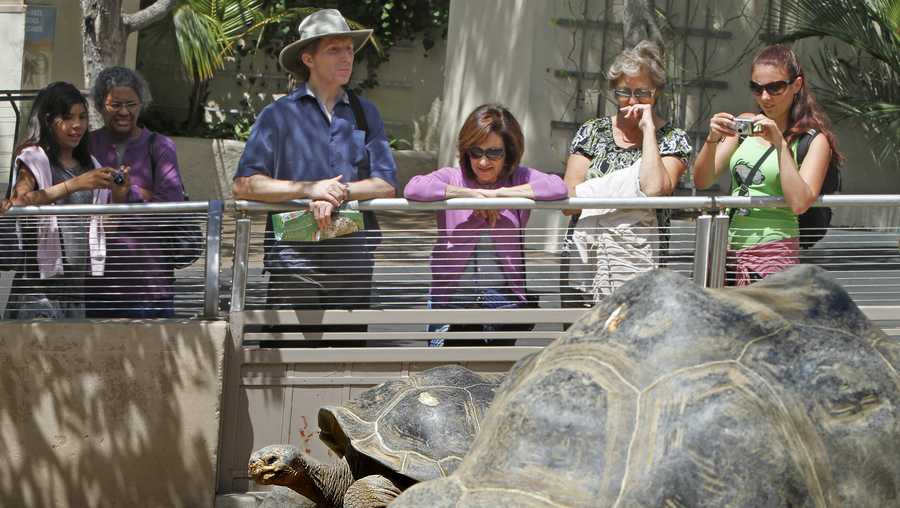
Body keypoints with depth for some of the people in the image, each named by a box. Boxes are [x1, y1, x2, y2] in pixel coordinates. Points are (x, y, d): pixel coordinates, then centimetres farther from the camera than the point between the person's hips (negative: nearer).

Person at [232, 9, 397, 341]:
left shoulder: (365, 114, 14)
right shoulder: (279, 115, 4)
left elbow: (387, 185, 5)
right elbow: (244, 185, -5)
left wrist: (340, 192, -12)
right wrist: (309, 189, -14)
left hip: (354, 262, 3)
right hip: (294, 260, -3)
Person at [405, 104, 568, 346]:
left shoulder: (520, 179, 8)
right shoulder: (451, 177, 4)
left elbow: (558, 188, -10)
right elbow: (414, 188, -15)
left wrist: (498, 193, -11)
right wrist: (472, 194, -13)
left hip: (504, 301, 1)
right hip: (451, 300, -1)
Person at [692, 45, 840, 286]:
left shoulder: (814, 140, 1)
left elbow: (799, 203, -12)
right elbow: (702, 181, 10)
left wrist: (780, 143, -14)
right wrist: (712, 139, -8)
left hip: (773, 253, -4)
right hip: (729, 246, 4)